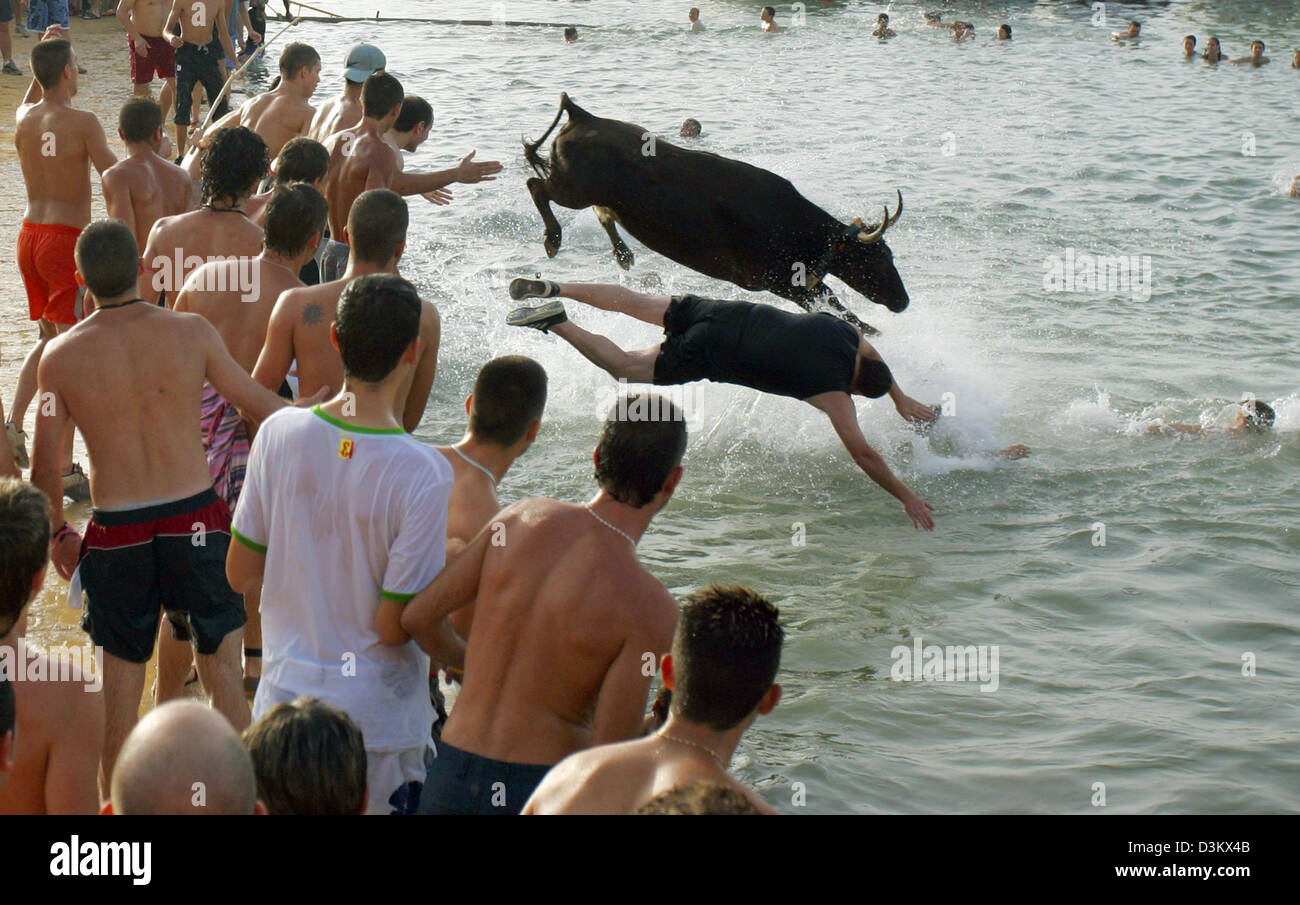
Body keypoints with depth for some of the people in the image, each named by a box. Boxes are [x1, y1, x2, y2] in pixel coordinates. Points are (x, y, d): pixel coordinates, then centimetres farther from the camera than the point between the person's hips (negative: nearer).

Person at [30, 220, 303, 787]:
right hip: (195, 518, 0)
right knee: (223, 673, 11)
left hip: (116, 533, 0)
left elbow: (43, 468, 0)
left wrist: (57, 534, 17)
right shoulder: (191, 332, -6)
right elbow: (259, 404, 5)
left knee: (120, 687, 13)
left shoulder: (60, 356, -5)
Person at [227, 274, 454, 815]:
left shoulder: (278, 434, -8)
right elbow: (395, 626, -17)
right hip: (378, 720, -4)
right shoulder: (424, 473, -20)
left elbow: (240, 575, 1)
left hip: (283, 703, 4)